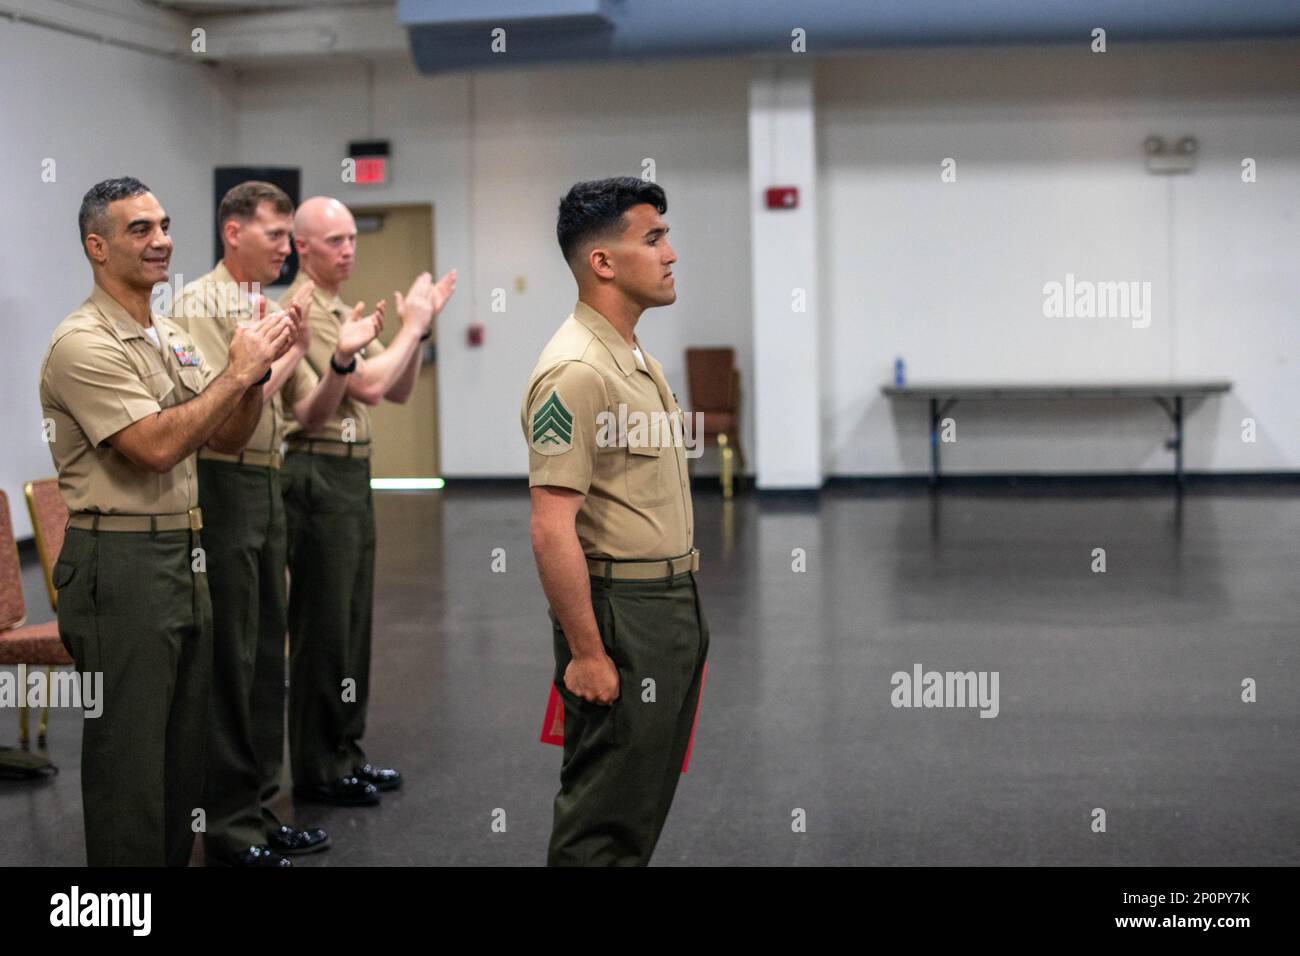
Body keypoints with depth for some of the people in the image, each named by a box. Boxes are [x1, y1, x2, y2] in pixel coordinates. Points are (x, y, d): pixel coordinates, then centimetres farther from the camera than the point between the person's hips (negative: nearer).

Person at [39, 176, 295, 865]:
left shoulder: (172, 337, 14)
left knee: (185, 752, 15)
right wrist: (237, 372, -18)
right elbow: (155, 446, -23)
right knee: (129, 759, -1)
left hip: (184, 556, 9)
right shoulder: (84, 343, -14)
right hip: (120, 564, -9)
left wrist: (256, 371, -3)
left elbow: (226, 439, 14)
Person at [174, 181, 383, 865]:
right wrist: (292, 350, -16)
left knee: (266, 653, 13)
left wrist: (342, 358, -2)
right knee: (228, 660, -3)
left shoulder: (275, 308, 14)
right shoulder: (202, 303, -10)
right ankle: (227, 828, 5)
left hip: (268, 487, 8)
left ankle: (258, 808, 23)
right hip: (220, 484, -8)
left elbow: (311, 416, 13)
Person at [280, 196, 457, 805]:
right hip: (318, 475, -10)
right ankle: (317, 769, 5)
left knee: (353, 619, 14)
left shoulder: (344, 311, 17)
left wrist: (420, 327, 3)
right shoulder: (303, 309, -15)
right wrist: (411, 325, -13)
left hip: (352, 474, 10)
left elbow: (398, 390, 16)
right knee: (322, 625, -3)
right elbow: (367, 385, -24)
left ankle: (344, 751, 23)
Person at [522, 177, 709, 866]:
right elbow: (552, 529, -24)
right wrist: (587, 653, -22)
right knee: (604, 821, -1)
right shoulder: (575, 370, -19)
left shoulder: (637, 357, 13)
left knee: (646, 806, 18)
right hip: (619, 610, -10)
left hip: (675, 604, 10)